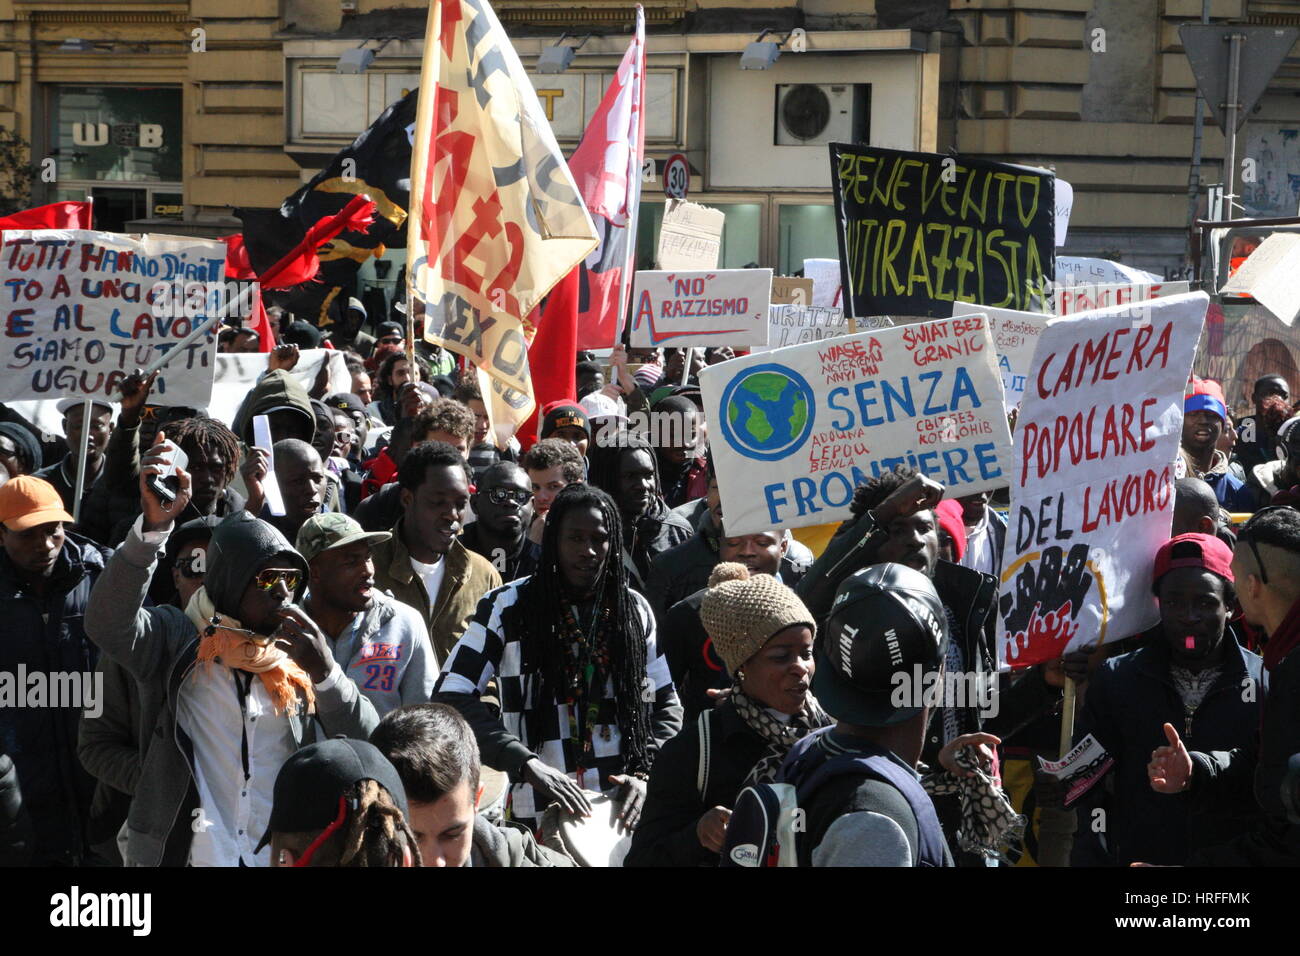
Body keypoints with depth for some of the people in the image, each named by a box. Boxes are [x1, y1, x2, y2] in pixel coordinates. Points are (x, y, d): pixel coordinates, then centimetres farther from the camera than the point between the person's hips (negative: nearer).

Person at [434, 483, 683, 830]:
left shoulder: (634, 609, 9)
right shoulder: (507, 606, -3)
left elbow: (667, 705, 14)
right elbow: (452, 697, -11)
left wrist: (645, 773, -4)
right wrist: (528, 765, -22)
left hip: (623, 811, 3)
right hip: (539, 812, -3)